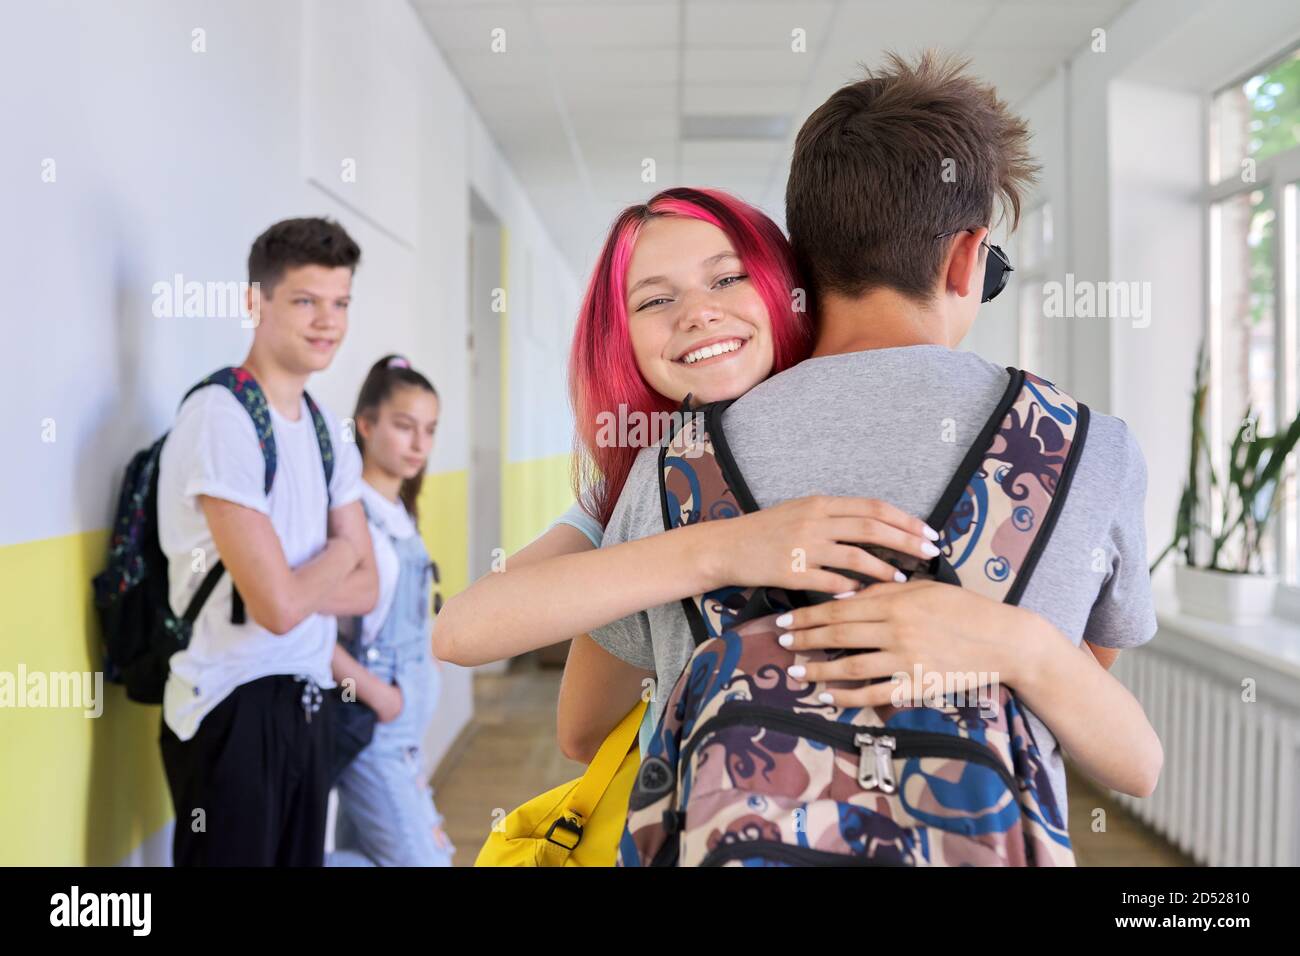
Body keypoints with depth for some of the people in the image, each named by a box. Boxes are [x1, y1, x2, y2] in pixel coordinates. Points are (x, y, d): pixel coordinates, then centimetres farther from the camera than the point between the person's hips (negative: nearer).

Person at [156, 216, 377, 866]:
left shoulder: (327, 430, 8)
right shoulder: (220, 417, -17)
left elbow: (364, 589, 8)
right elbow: (278, 606, -22)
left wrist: (297, 583, -11)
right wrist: (338, 554, -3)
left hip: (305, 704, 8)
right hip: (232, 710, -7)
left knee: (302, 857, 17)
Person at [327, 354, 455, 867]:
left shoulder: (401, 514, 10)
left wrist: (427, 657, 5)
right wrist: (372, 692, -20)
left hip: (404, 722, 8)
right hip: (373, 723, -8)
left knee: (362, 853, 14)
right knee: (423, 857, -5)